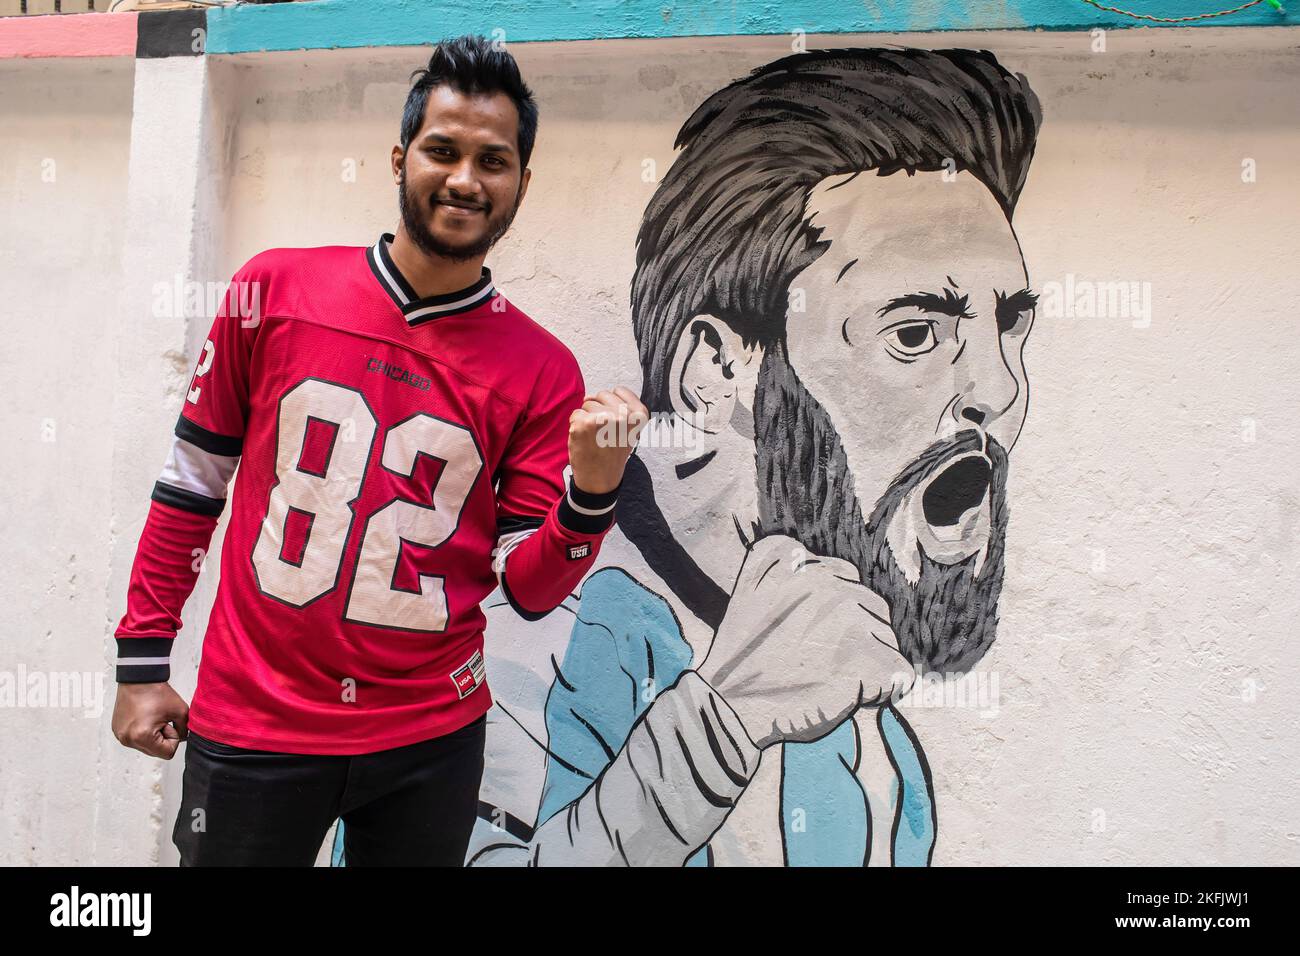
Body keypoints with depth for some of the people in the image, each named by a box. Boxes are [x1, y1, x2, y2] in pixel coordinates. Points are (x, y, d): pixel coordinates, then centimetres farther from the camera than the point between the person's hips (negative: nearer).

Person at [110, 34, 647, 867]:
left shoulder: (541, 370, -6)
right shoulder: (276, 290, -4)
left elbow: (529, 588, -4)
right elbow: (194, 478, 4)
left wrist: (592, 490, -22)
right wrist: (142, 660, 5)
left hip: (431, 736, 1)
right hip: (251, 724, 0)